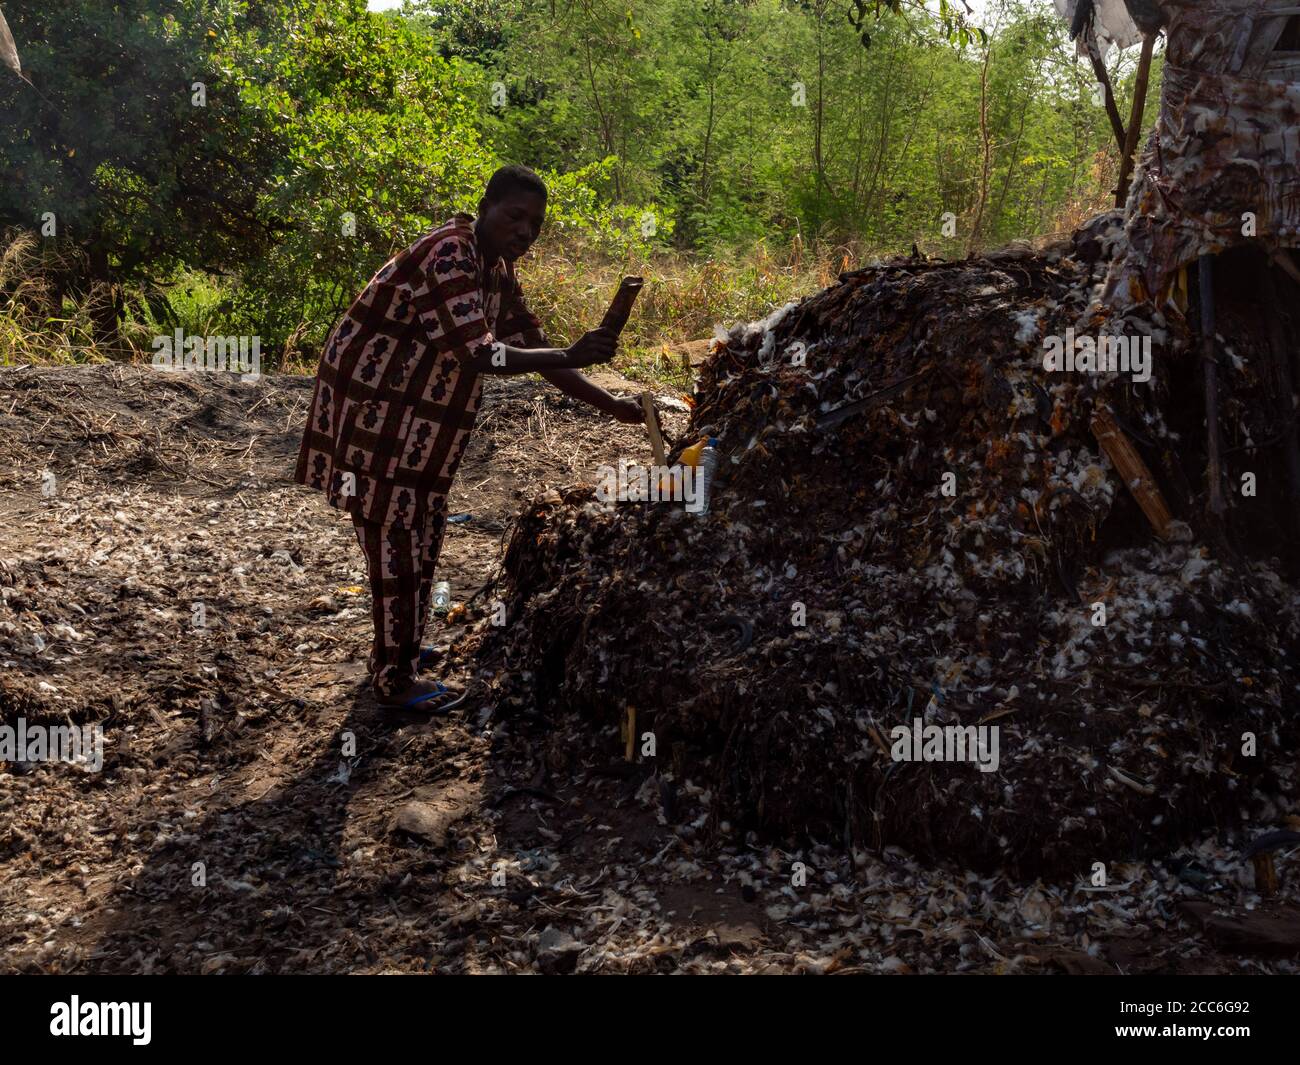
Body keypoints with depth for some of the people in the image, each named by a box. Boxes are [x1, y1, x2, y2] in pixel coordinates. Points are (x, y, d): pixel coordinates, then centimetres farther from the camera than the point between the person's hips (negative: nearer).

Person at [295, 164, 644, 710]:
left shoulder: (497, 270, 6)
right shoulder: (447, 255, -24)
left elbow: (532, 346, 8)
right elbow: (476, 354, -34)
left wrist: (609, 405, 2)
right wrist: (571, 356, -39)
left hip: (414, 415, 10)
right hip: (374, 409, -10)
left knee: (416, 531, 19)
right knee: (396, 538, -2)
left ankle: (396, 644, 36)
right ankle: (395, 679, 10)